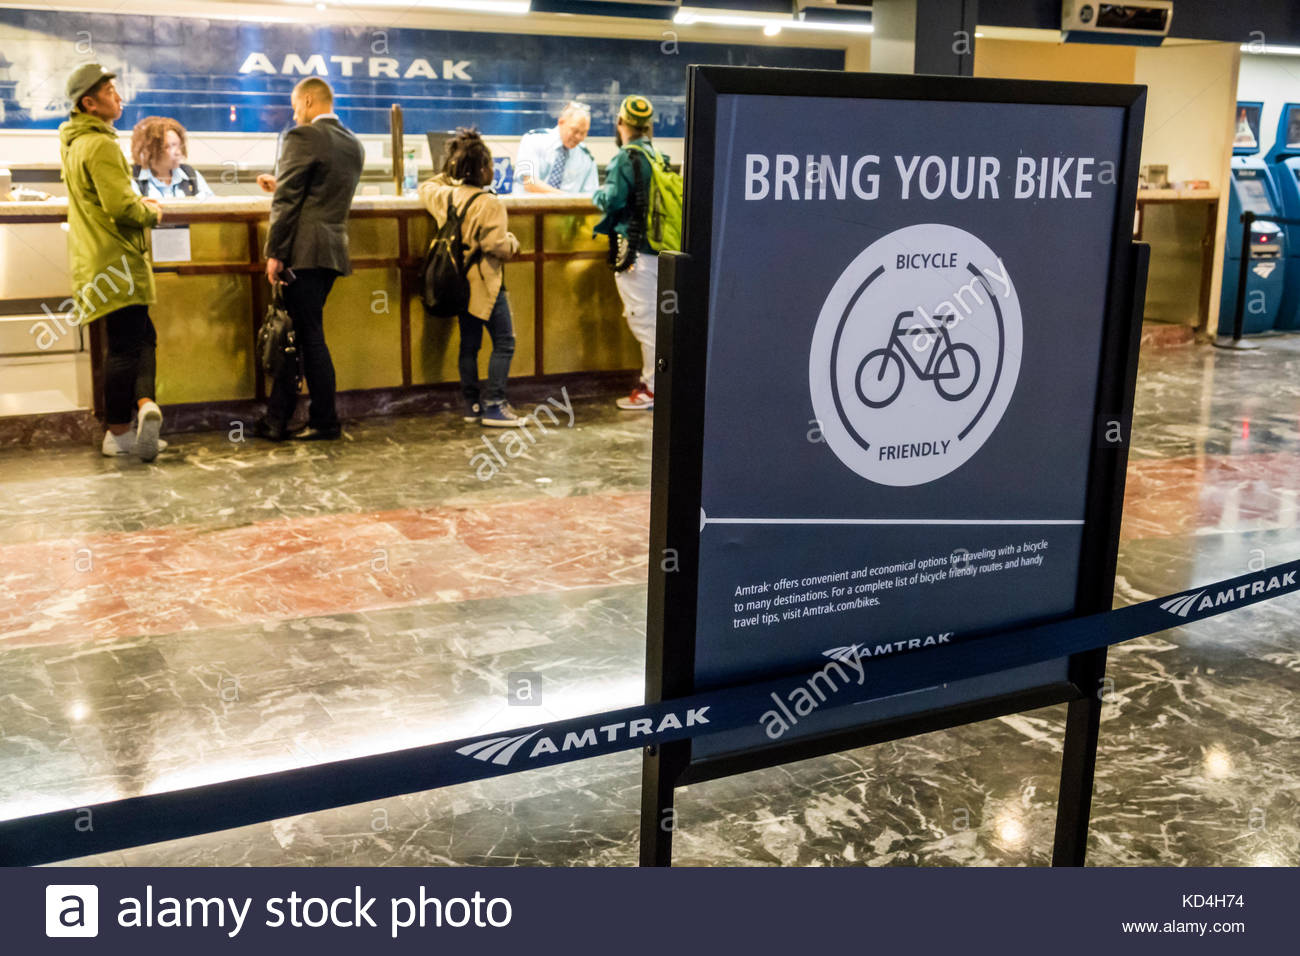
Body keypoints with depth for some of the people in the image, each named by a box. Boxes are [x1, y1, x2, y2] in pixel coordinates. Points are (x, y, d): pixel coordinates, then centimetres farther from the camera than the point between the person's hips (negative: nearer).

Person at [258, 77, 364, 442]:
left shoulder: (303, 137, -10)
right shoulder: (354, 144, 14)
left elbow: (287, 200, -14)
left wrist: (274, 252, -12)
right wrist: (281, 184, 30)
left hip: (305, 252, -8)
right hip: (334, 250, 8)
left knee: (310, 336, -2)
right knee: (294, 334, 12)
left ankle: (325, 422, 4)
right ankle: (277, 418, 16)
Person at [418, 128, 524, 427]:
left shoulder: (445, 196, 4)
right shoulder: (489, 204, -18)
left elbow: (426, 189, 28)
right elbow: (496, 246, -22)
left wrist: (448, 175, 25)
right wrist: (513, 241, -2)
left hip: (461, 283, 8)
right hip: (486, 285, -8)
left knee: (469, 344, 14)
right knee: (504, 343, -2)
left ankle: (472, 404, 18)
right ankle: (493, 405, -6)